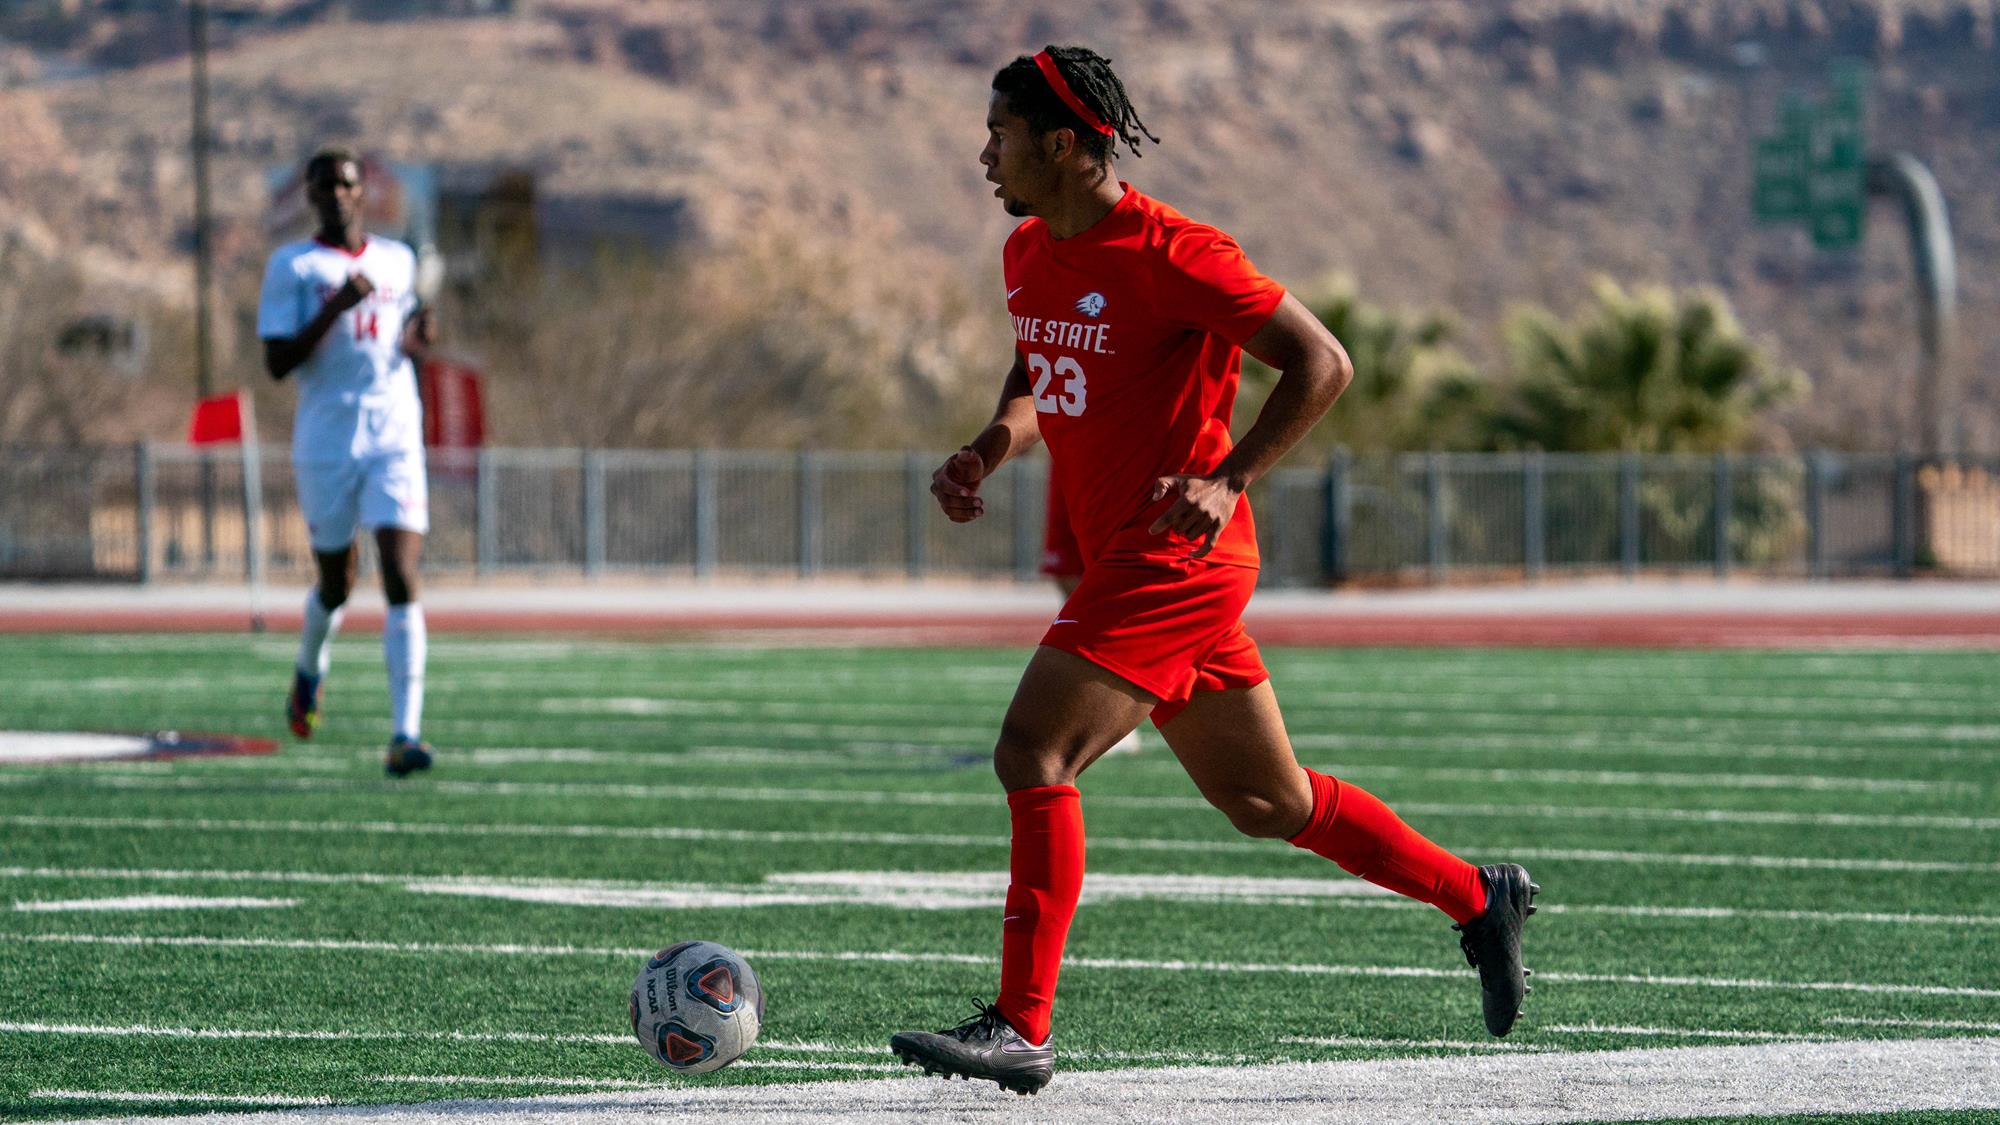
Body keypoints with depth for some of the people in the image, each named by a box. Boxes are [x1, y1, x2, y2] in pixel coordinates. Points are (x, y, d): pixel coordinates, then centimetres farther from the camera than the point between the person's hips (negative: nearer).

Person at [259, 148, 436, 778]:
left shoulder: (398, 261, 13)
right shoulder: (292, 266, 1)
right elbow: (277, 364, -8)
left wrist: (417, 341, 3)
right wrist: (335, 308, -19)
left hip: (395, 441, 2)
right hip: (325, 446, -2)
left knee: (402, 579, -13)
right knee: (336, 583, 11)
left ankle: (404, 735, -19)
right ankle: (310, 670, 46)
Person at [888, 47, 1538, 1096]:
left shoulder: (1168, 253, -16)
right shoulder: (1029, 255, 10)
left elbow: (1321, 361, -15)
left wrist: (1226, 482, -23)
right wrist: (990, 448, 8)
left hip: (1175, 555, -9)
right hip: (1122, 560, 9)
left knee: (1032, 753, -18)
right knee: (1264, 802, 15)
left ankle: (1021, 1028, -16)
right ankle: (1478, 896, 29)